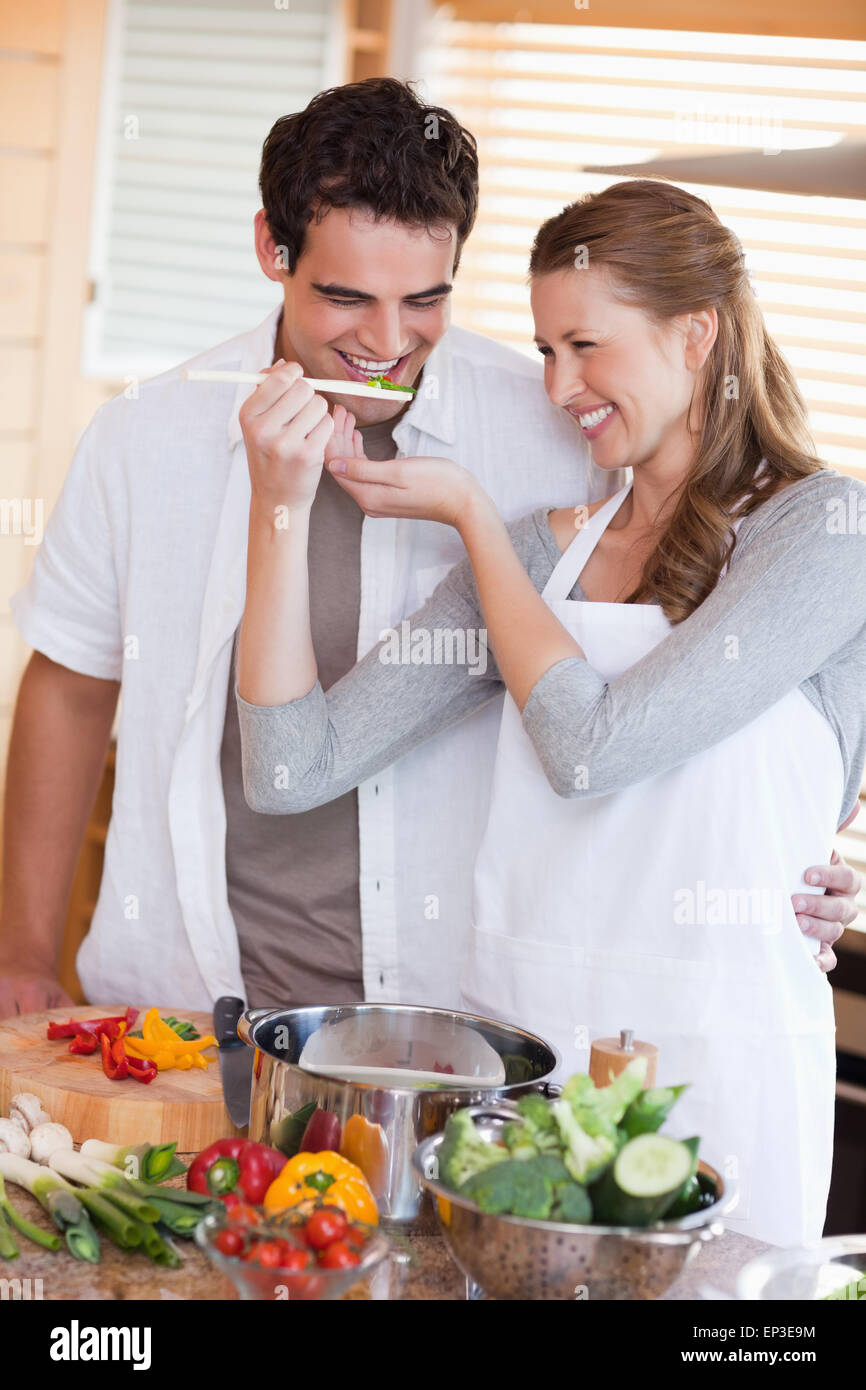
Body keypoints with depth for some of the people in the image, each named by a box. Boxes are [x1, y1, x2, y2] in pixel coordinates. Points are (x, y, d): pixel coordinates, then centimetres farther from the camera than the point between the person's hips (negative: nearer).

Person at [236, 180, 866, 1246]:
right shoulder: (543, 549, 7)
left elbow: (591, 746, -17)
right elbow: (293, 770, 0)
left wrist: (470, 511, -4)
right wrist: (280, 503, -8)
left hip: (711, 1071, -4)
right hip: (511, 1042, 5)